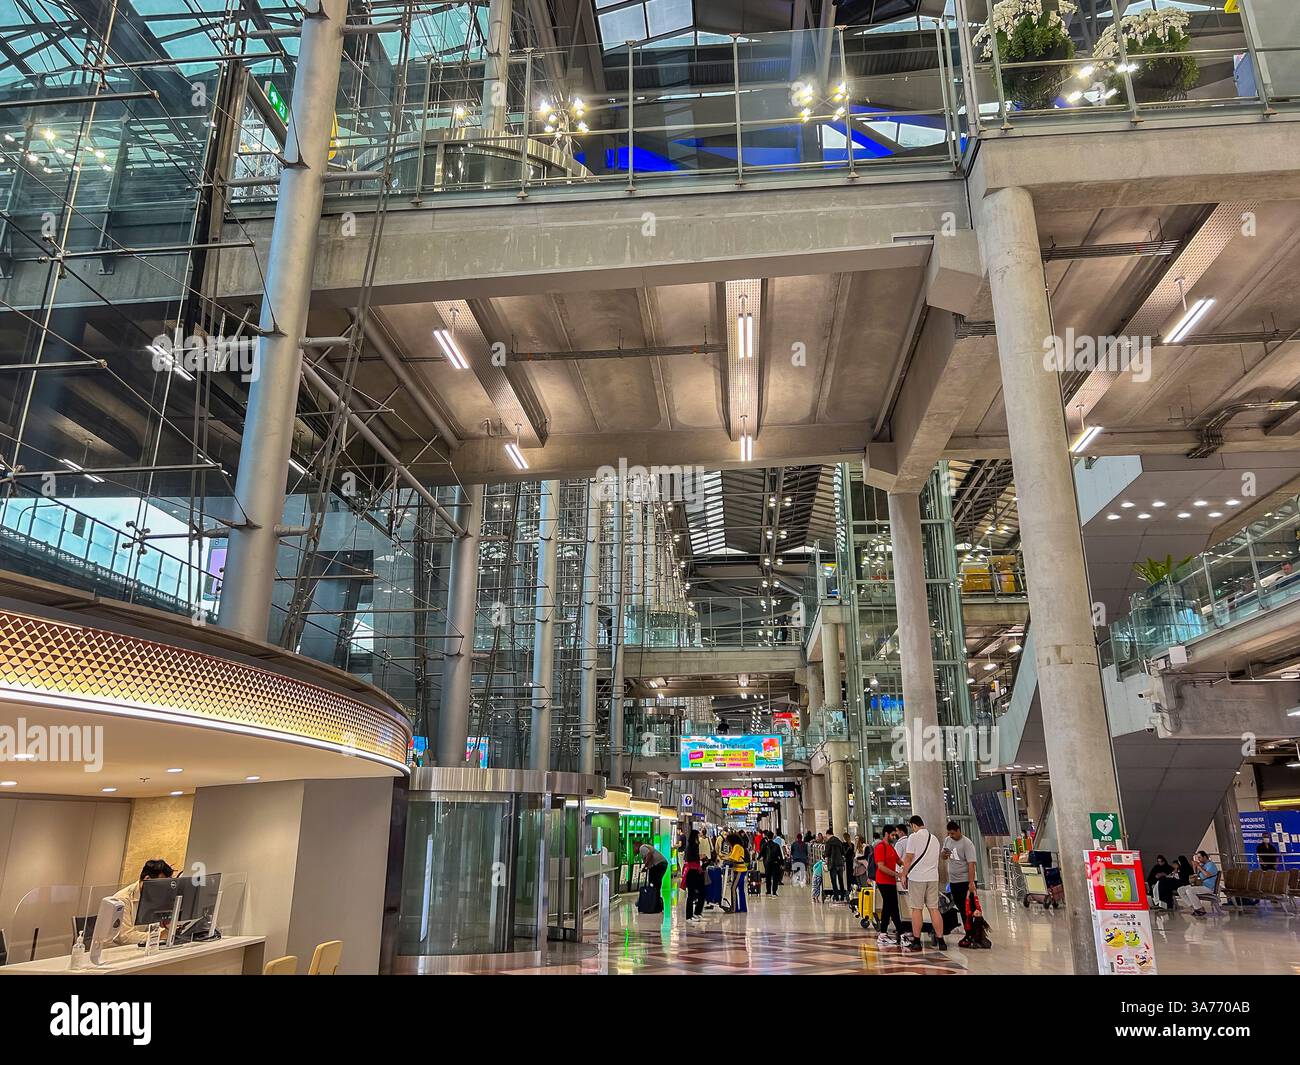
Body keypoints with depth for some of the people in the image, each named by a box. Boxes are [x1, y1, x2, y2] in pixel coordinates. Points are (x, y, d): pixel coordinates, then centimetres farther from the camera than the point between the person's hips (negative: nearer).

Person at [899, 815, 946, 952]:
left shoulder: (914, 837, -7)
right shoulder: (934, 838, 13)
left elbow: (908, 858, -10)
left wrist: (903, 875, -2)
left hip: (917, 877, -5)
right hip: (933, 877, 5)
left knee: (917, 909, 0)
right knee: (934, 909, 8)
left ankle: (916, 942, 3)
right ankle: (940, 941, 7)